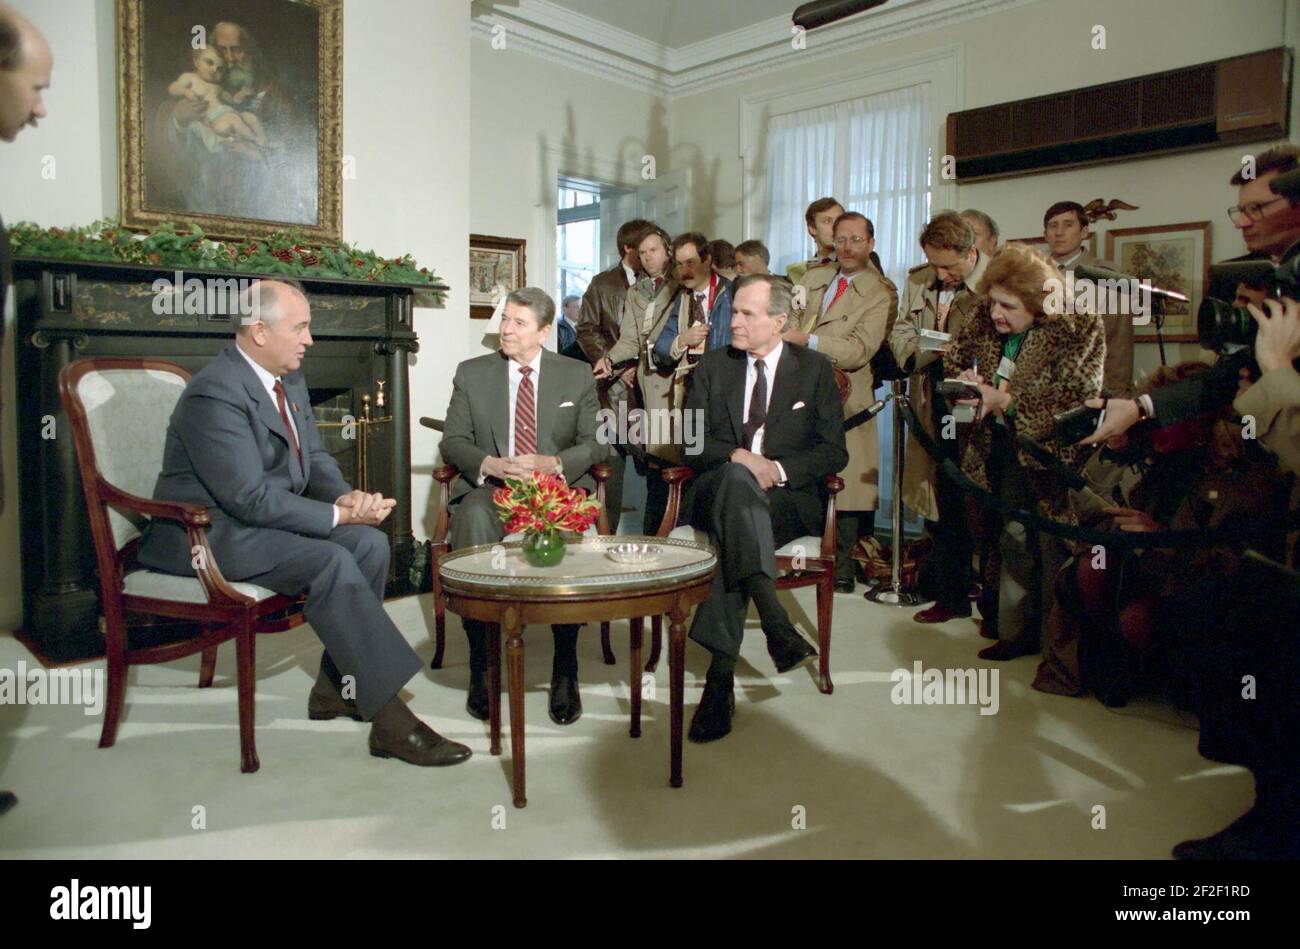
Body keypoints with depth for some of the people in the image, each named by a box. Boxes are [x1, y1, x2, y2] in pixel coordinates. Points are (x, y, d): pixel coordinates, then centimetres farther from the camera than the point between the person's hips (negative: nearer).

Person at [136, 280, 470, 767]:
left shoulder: (289, 378, 7)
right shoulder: (215, 393, -22)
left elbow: (315, 457, 13)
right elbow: (252, 499, -25)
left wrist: (345, 496, -9)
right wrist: (339, 515, -22)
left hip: (262, 517, 9)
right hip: (207, 532, -9)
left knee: (369, 542, -9)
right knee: (330, 562, -28)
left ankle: (338, 687, 0)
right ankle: (391, 720, -26)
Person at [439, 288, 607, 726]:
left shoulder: (578, 376, 13)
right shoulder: (471, 373, 13)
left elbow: (595, 444, 8)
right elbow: (452, 441, 8)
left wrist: (554, 463, -13)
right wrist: (490, 464, -14)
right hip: (489, 485, 1)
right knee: (474, 518, -37)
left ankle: (565, 669, -25)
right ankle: (481, 666, -27)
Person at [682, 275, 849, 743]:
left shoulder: (816, 369, 10)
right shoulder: (712, 367, 15)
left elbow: (834, 452, 4)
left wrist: (780, 469, -14)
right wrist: (738, 457, -12)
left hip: (789, 498, -1)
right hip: (716, 489, 1)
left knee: (732, 537, -35)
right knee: (736, 477, -37)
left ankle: (721, 677, -37)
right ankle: (777, 626, -48)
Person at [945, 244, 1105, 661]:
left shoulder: (1079, 327, -14)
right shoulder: (986, 321, 1)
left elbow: (1076, 393, -23)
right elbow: (954, 358, 14)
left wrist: (1005, 401, -24)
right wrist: (968, 386, -9)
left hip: (1055, 453, -5)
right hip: (1008, 454, 5)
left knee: (1056, 548, 1)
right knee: (1014, 540, 11)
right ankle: (1016, 631, 23)